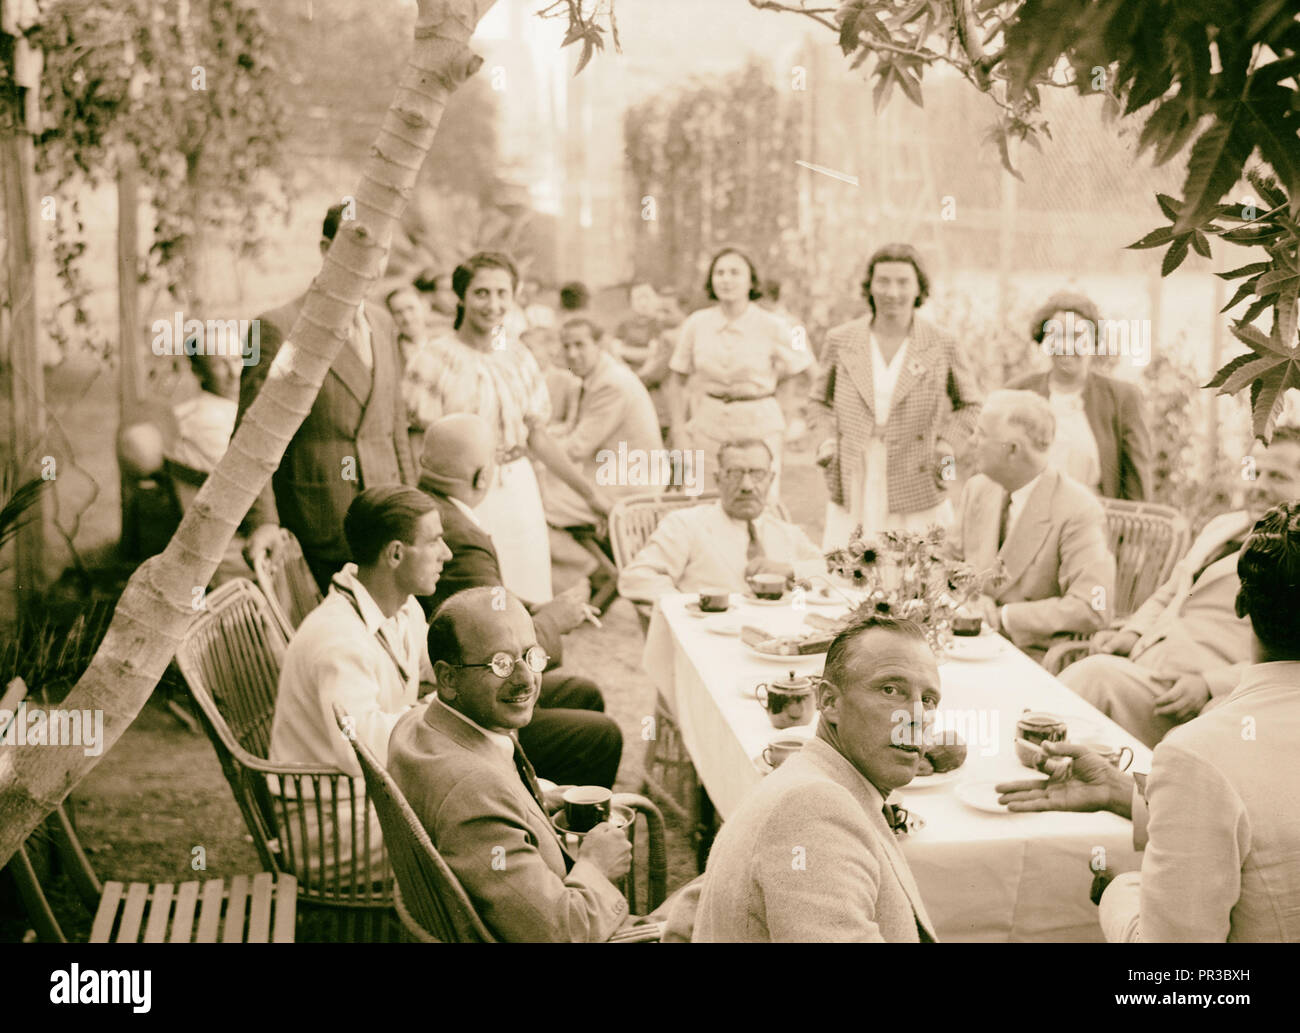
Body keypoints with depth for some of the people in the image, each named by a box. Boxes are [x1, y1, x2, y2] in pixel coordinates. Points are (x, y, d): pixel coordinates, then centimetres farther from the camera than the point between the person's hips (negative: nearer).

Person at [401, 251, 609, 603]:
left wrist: (590, 494, 13)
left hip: (519, 492, 5)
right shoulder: (435, 359, -8)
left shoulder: (519, 355, 7)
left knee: (527, 599, 5)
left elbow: (537, 436, 12)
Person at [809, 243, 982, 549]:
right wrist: (825, 440, 1)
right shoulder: (840, 341, 6)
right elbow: (820, 400, 19)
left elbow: (969, 405, 16)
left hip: (917, 494, -1)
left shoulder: (941, 346, 3)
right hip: (852, 492, 1)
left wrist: (948, 444, 0)